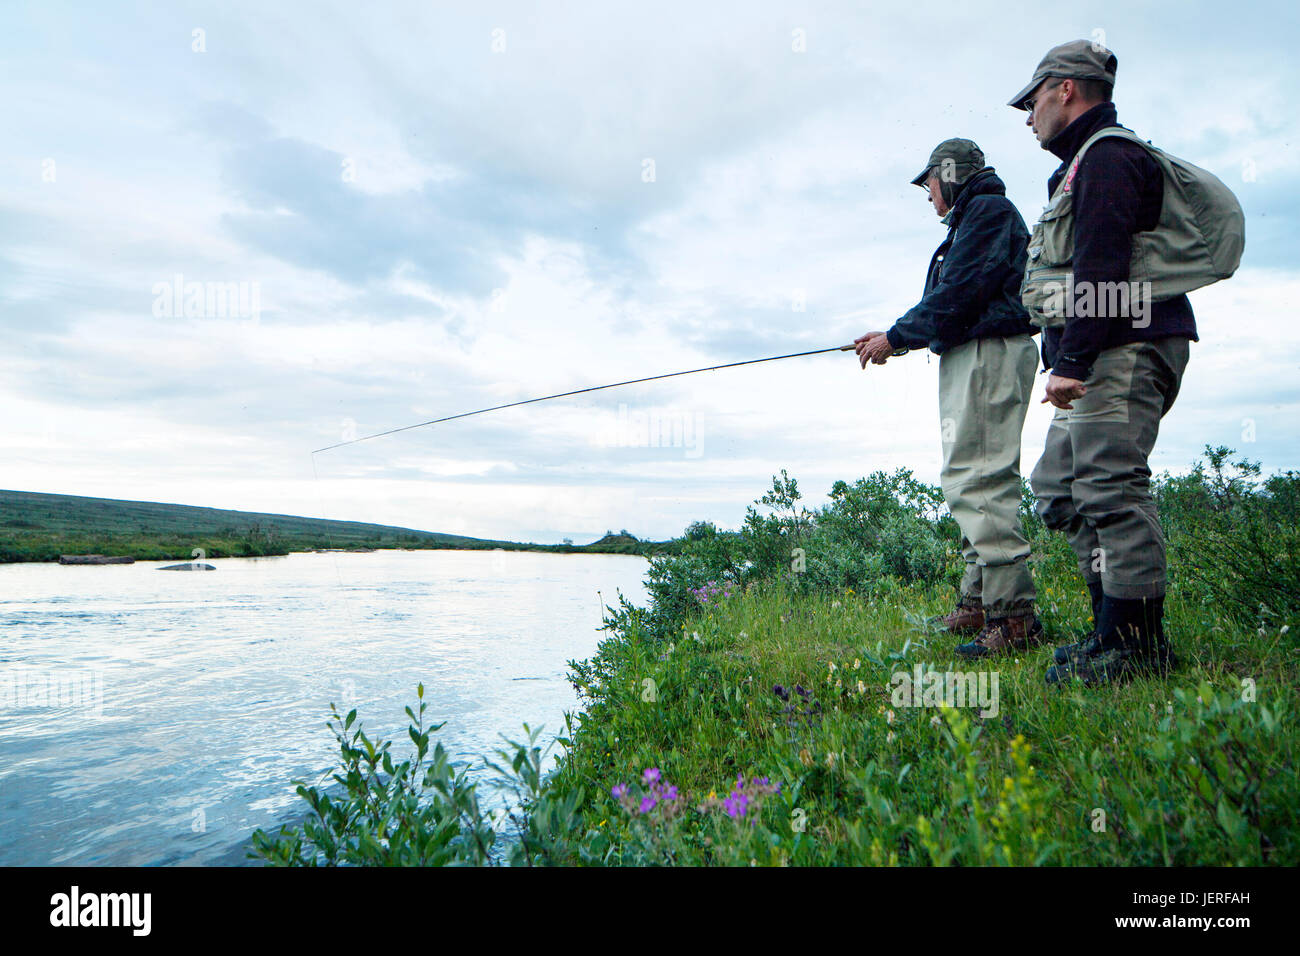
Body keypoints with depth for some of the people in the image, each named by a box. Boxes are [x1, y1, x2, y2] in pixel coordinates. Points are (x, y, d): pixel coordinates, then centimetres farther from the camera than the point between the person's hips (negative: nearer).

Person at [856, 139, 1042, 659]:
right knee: (969, 478, 10)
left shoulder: (989, 211, -5)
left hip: (989, 352, -11)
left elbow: (957, 295, -16)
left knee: (978, 479, -16)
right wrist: (892, 337, 14)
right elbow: (953, 302, 23)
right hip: (971, 355, 11)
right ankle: (978, 601, 16)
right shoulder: (973, 219, 27)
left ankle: (1013, 613, -16)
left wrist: (895, 337, -11)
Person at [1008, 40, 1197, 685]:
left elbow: (1101, 267, -18)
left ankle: (1135, 643, -6)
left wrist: (1072, 360, -22)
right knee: (1058, 489, 10)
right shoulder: (1085, 163, 27)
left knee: (1110, 487, -13)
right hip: (1102, 359, 11)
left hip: (1124, 349, -11)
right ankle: (1116, 623, 15)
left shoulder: (1107, 156, -6)